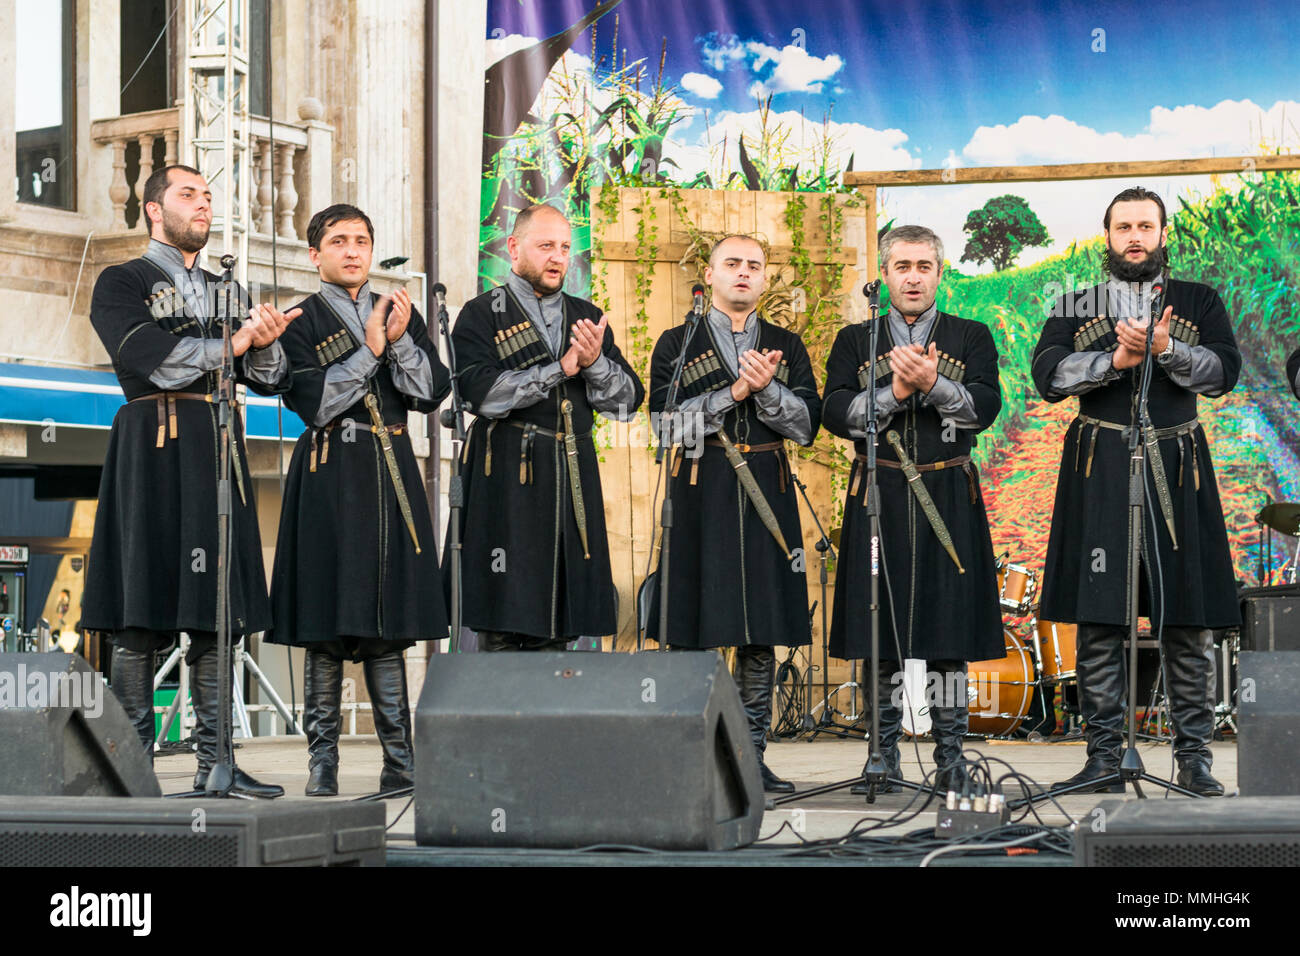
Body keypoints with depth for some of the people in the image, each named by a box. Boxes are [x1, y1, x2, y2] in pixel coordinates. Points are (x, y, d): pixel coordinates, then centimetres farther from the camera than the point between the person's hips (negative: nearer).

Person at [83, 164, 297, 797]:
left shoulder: (227, 293, 23)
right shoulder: (122, 283, 5)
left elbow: (271, 381, 16)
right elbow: (152, 361, -12)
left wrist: (265, 342, -6)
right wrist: (234, 343, -6)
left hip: (218, 451, 5)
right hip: (152, 452, -5)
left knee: (217, 615, 1)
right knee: (140, 618, -7)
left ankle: (215, 762, 2)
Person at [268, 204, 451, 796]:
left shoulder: (402, 315, 14)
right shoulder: (300, 321, 2)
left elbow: (432, 394, 5)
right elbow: (313, 405, -10)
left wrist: (400, 341, -9)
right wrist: (370, 348, -13)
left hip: (391, 476, 3)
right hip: (328, 477, -3)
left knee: (388, 624, 4)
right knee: (326, 623, -3)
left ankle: (399, 762, 6)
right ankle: (322, 763, 2)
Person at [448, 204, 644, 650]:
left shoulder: (587, 318, 16)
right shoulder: (482, 316, 1)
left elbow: (628, 401, 11)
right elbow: (484, 393, -14)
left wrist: (595, 363, -8)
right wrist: (560, 368, -13)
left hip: (574, 480, 5)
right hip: (506, 481, -4)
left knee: (555, 635, 4)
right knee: (502, 630, -6)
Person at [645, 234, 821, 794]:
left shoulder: (786, 346, 14)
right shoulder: (677, 344, 7)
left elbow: (807, 425, 5)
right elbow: (667, 421, -5)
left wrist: (767, 389, -11)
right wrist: (733, 392, -12)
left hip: (767, 495, 3)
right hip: (699, 494, -2)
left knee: (761, 633, 2)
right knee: (693, 629, -4)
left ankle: (751, 754, 8)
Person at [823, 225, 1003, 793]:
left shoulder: (971, 338, 8)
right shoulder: (855, 342, 10)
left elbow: (985, 408, -7)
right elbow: (837, 415, -3)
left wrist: (932, 383, -22)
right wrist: (895, 391, -16)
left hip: (949, 496, 0)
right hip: (879, 496, 0)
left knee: (949, 623, 0)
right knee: (882, 626, 1)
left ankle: (950, 755, 7)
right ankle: (885, 756, 8)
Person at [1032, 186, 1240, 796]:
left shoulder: (1199, 302, 12)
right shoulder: (1076, 305, 13)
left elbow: (1224, 372, -2)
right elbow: (1048, 374, -2)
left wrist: (1164, 349, -17)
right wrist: (1116, 358, -14)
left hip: (1176, 468, 0)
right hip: (1100, 469, 0)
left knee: (1187, 621, -2)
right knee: (1099, 620, -3)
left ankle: (1194, 757, 4)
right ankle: (1104, 756, 3)